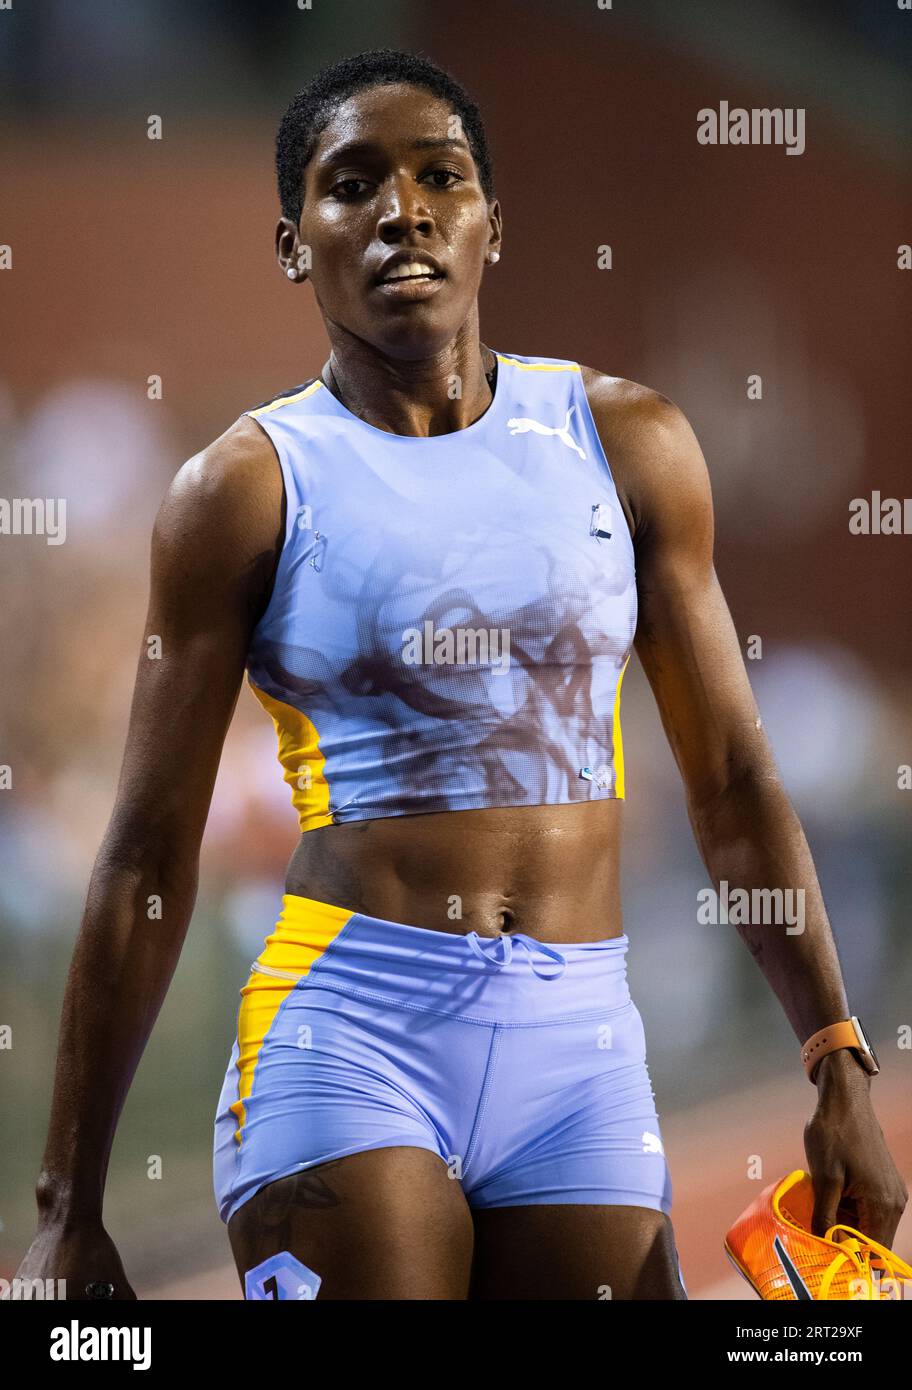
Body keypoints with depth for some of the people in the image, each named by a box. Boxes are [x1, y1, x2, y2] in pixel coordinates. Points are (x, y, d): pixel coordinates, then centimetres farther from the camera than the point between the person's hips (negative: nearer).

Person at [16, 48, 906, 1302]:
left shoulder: (627, 442, 8)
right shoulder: (247, 488, 0)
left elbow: (733, 786, 12)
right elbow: (149, 858, 1)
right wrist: (69, 1203, 0)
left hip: (581, 1050, 3)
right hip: (347, 1021, -3)